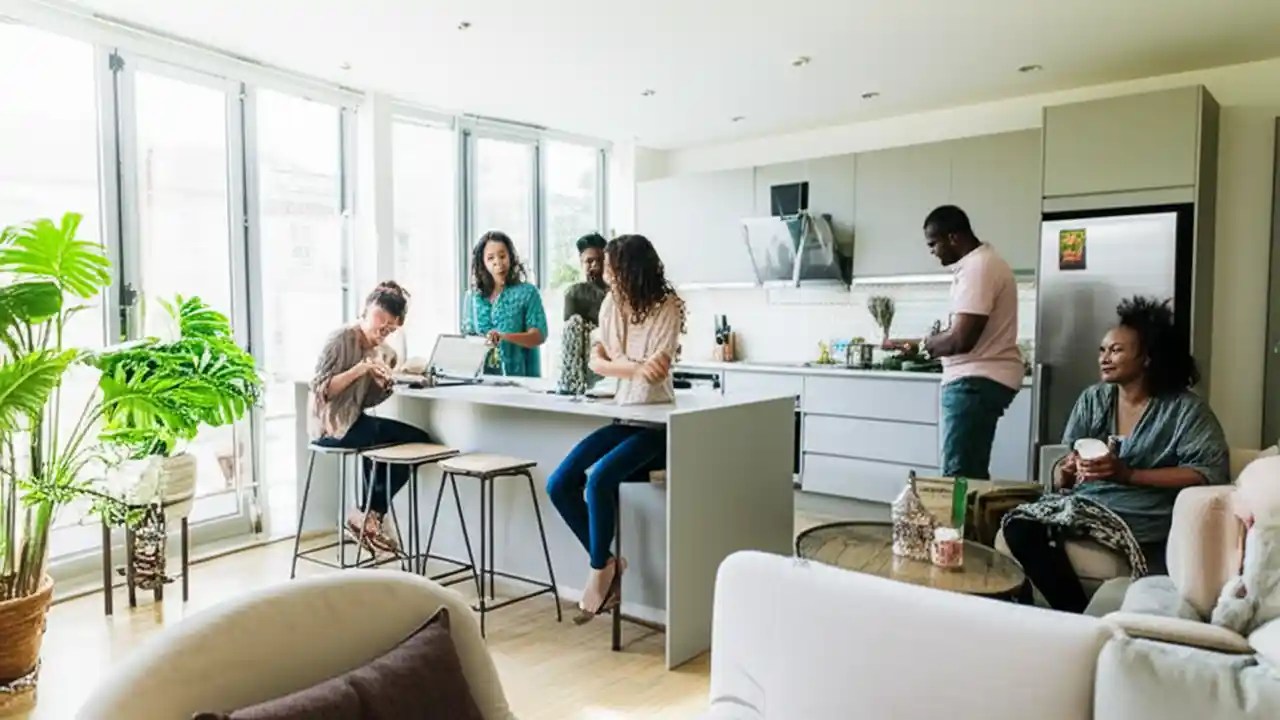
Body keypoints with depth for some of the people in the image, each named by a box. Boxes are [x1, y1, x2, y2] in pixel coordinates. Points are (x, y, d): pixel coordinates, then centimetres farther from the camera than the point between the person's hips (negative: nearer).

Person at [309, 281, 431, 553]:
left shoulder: (385, 353, 9)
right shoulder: (342, 338, -12)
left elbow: (367, 401, 7)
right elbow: (320, 390, -18)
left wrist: (383, 383, -12)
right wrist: (359, 369, -25)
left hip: (354, 422, 8)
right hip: (331, 427, -8)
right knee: (417, 440, -15)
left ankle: (368, 516, 15)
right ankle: (367, 516, 0)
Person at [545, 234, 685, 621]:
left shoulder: (667, 307, -11)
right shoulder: (611, 305, 7)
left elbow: (655, 371, -19)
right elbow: (596, 361, 0)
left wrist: (613, 362, -7)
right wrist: (636, 368, -17)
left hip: (655, 424, -7)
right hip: (620, 418, 7)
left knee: (598, 479, -27)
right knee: (559, 484, -7)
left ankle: (601, 568, -4)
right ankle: (606, 561, 8)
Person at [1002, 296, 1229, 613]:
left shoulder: (1185, 409, 2)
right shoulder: (1092, 400, 15)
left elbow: (1213, 473, -11)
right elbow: (1063, 476, 15)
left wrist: (1127, 474, -17)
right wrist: (1065, 472, -11)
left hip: (1141, 518, -5)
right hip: (1085, 503, 5)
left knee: (1034, 526, -30)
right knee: (1019, 526, -26)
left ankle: (1079, 619, -11)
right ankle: (1078, 616, -12)